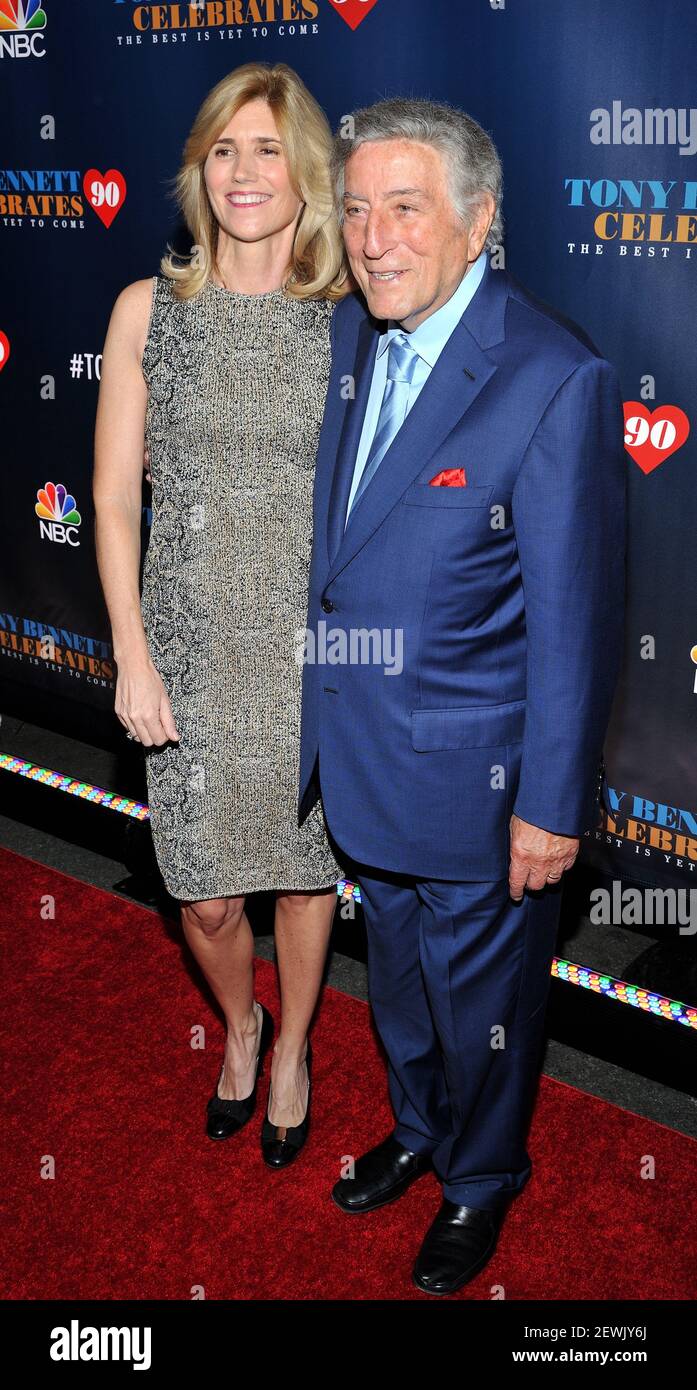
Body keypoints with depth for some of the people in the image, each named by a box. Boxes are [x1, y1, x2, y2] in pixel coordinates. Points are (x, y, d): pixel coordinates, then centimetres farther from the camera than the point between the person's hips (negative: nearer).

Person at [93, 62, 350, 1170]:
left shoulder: (351, 320, -2)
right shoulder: (147, 310, -1)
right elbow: (115, 497, 0)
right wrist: (132, 654, -5)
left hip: (317, 641, 0)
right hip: (193, 643, 0)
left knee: (306, 867, 14)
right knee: (205, 895, 8)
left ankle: (292, 1050, 41)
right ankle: (240, 1025, 42)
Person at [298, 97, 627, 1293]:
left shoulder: (556, 382, -22)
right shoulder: (350, 334, 0)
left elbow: (573, 614, -19)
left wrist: (552, 803, -15)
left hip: (470, 771, -6)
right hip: (359, 742, 7)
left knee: (481, 991, 16)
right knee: (398, 966, 26)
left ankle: (482, 1181, 44)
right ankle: (419, 1128, 53)